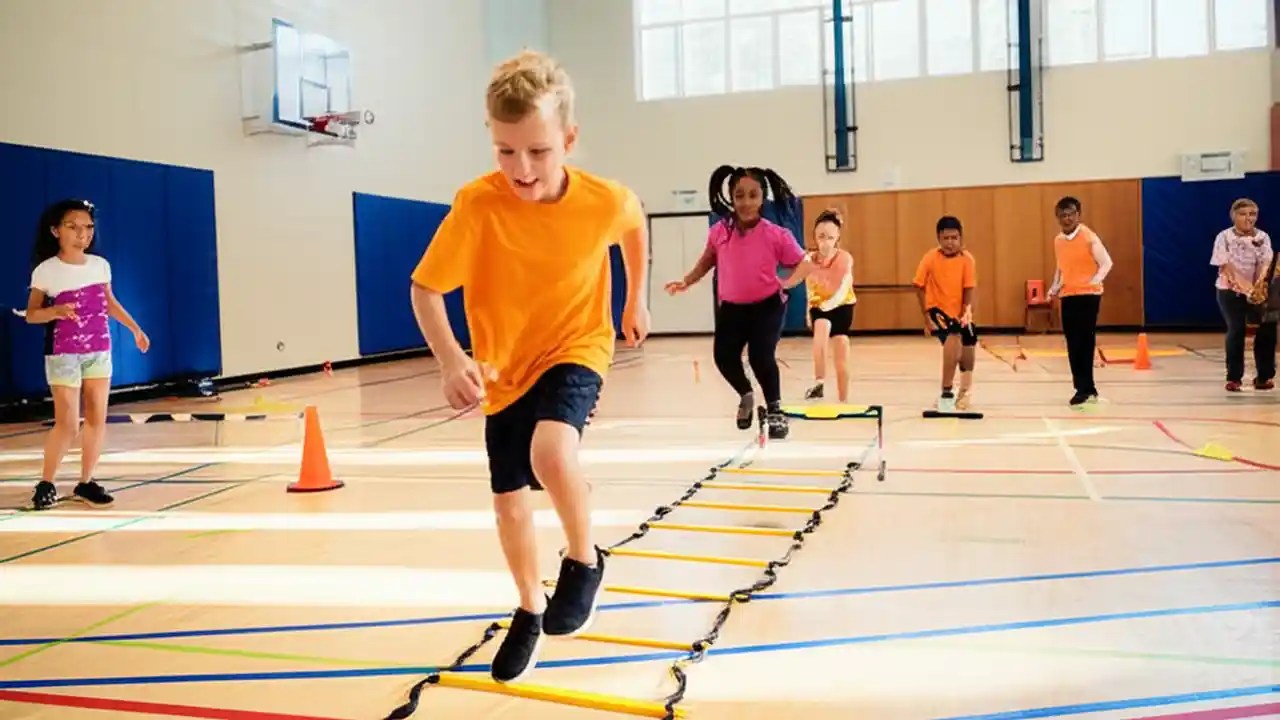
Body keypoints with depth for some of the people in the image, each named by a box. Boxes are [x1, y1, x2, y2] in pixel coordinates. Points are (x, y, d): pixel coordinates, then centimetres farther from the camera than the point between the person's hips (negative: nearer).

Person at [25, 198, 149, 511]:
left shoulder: (100, 265, 4)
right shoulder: (46, 271, -8)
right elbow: (31, 314, -4)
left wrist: (135, 329, 16)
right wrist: (54, 311, -24)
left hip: (99, 351, 5)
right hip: (62, 355, -4)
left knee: (97, 418, 5)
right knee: (67, 424, -8)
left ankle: (86, 482, 16)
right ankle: (46, 483, 10)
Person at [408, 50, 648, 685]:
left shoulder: (606, 201, -21)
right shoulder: (477, 203, -25)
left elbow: (634, 226, 4)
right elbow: (424, 288, -19)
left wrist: (636, 301, 11)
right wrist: (451, 361, -35)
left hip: (575, 348, -2)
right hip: (504, 365, 2)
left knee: (552, 453, -32)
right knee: (509, 500, 11)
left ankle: (584, 561, -1)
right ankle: (531, 611, 38)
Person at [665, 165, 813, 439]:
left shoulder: (776, 235, -19)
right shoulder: (719, 231, -9)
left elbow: (805, 264, -9)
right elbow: (708, 259, 11)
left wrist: (788, 283, -23)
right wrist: (686, 281, 4)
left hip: (767, 306, -4)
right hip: (731, 306, 4)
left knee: (761, 357, -15)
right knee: (724, 356, -1)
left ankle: (775, 411, 9)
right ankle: (746, 395, 31)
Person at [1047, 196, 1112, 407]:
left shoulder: (1088, 236, -9)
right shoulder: (1058, 240, 11)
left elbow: (1106, 263, -13)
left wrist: (1095, 281, -28)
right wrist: (1054, 287, 9)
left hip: (1088, 295, -7)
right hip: (1067, 297, 7)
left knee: (1085, 342, -7)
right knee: (1073, 344, 7)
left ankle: (1085, 388, -3)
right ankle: (1086, 388, 14)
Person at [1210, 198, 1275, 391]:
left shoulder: (1263, 237, 0)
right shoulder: (1224, 237, -8)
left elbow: (1266, 264, -12)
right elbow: (1226, 267, -14)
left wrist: (1259, 285, -33)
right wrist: (1245, 288, -28)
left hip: (1257, 291, 3)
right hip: (1230, 291, -3)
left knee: (1266, 329, -2)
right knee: (1236, 330, -9)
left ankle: (1264, 376, 11)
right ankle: (1233, 377, 0)